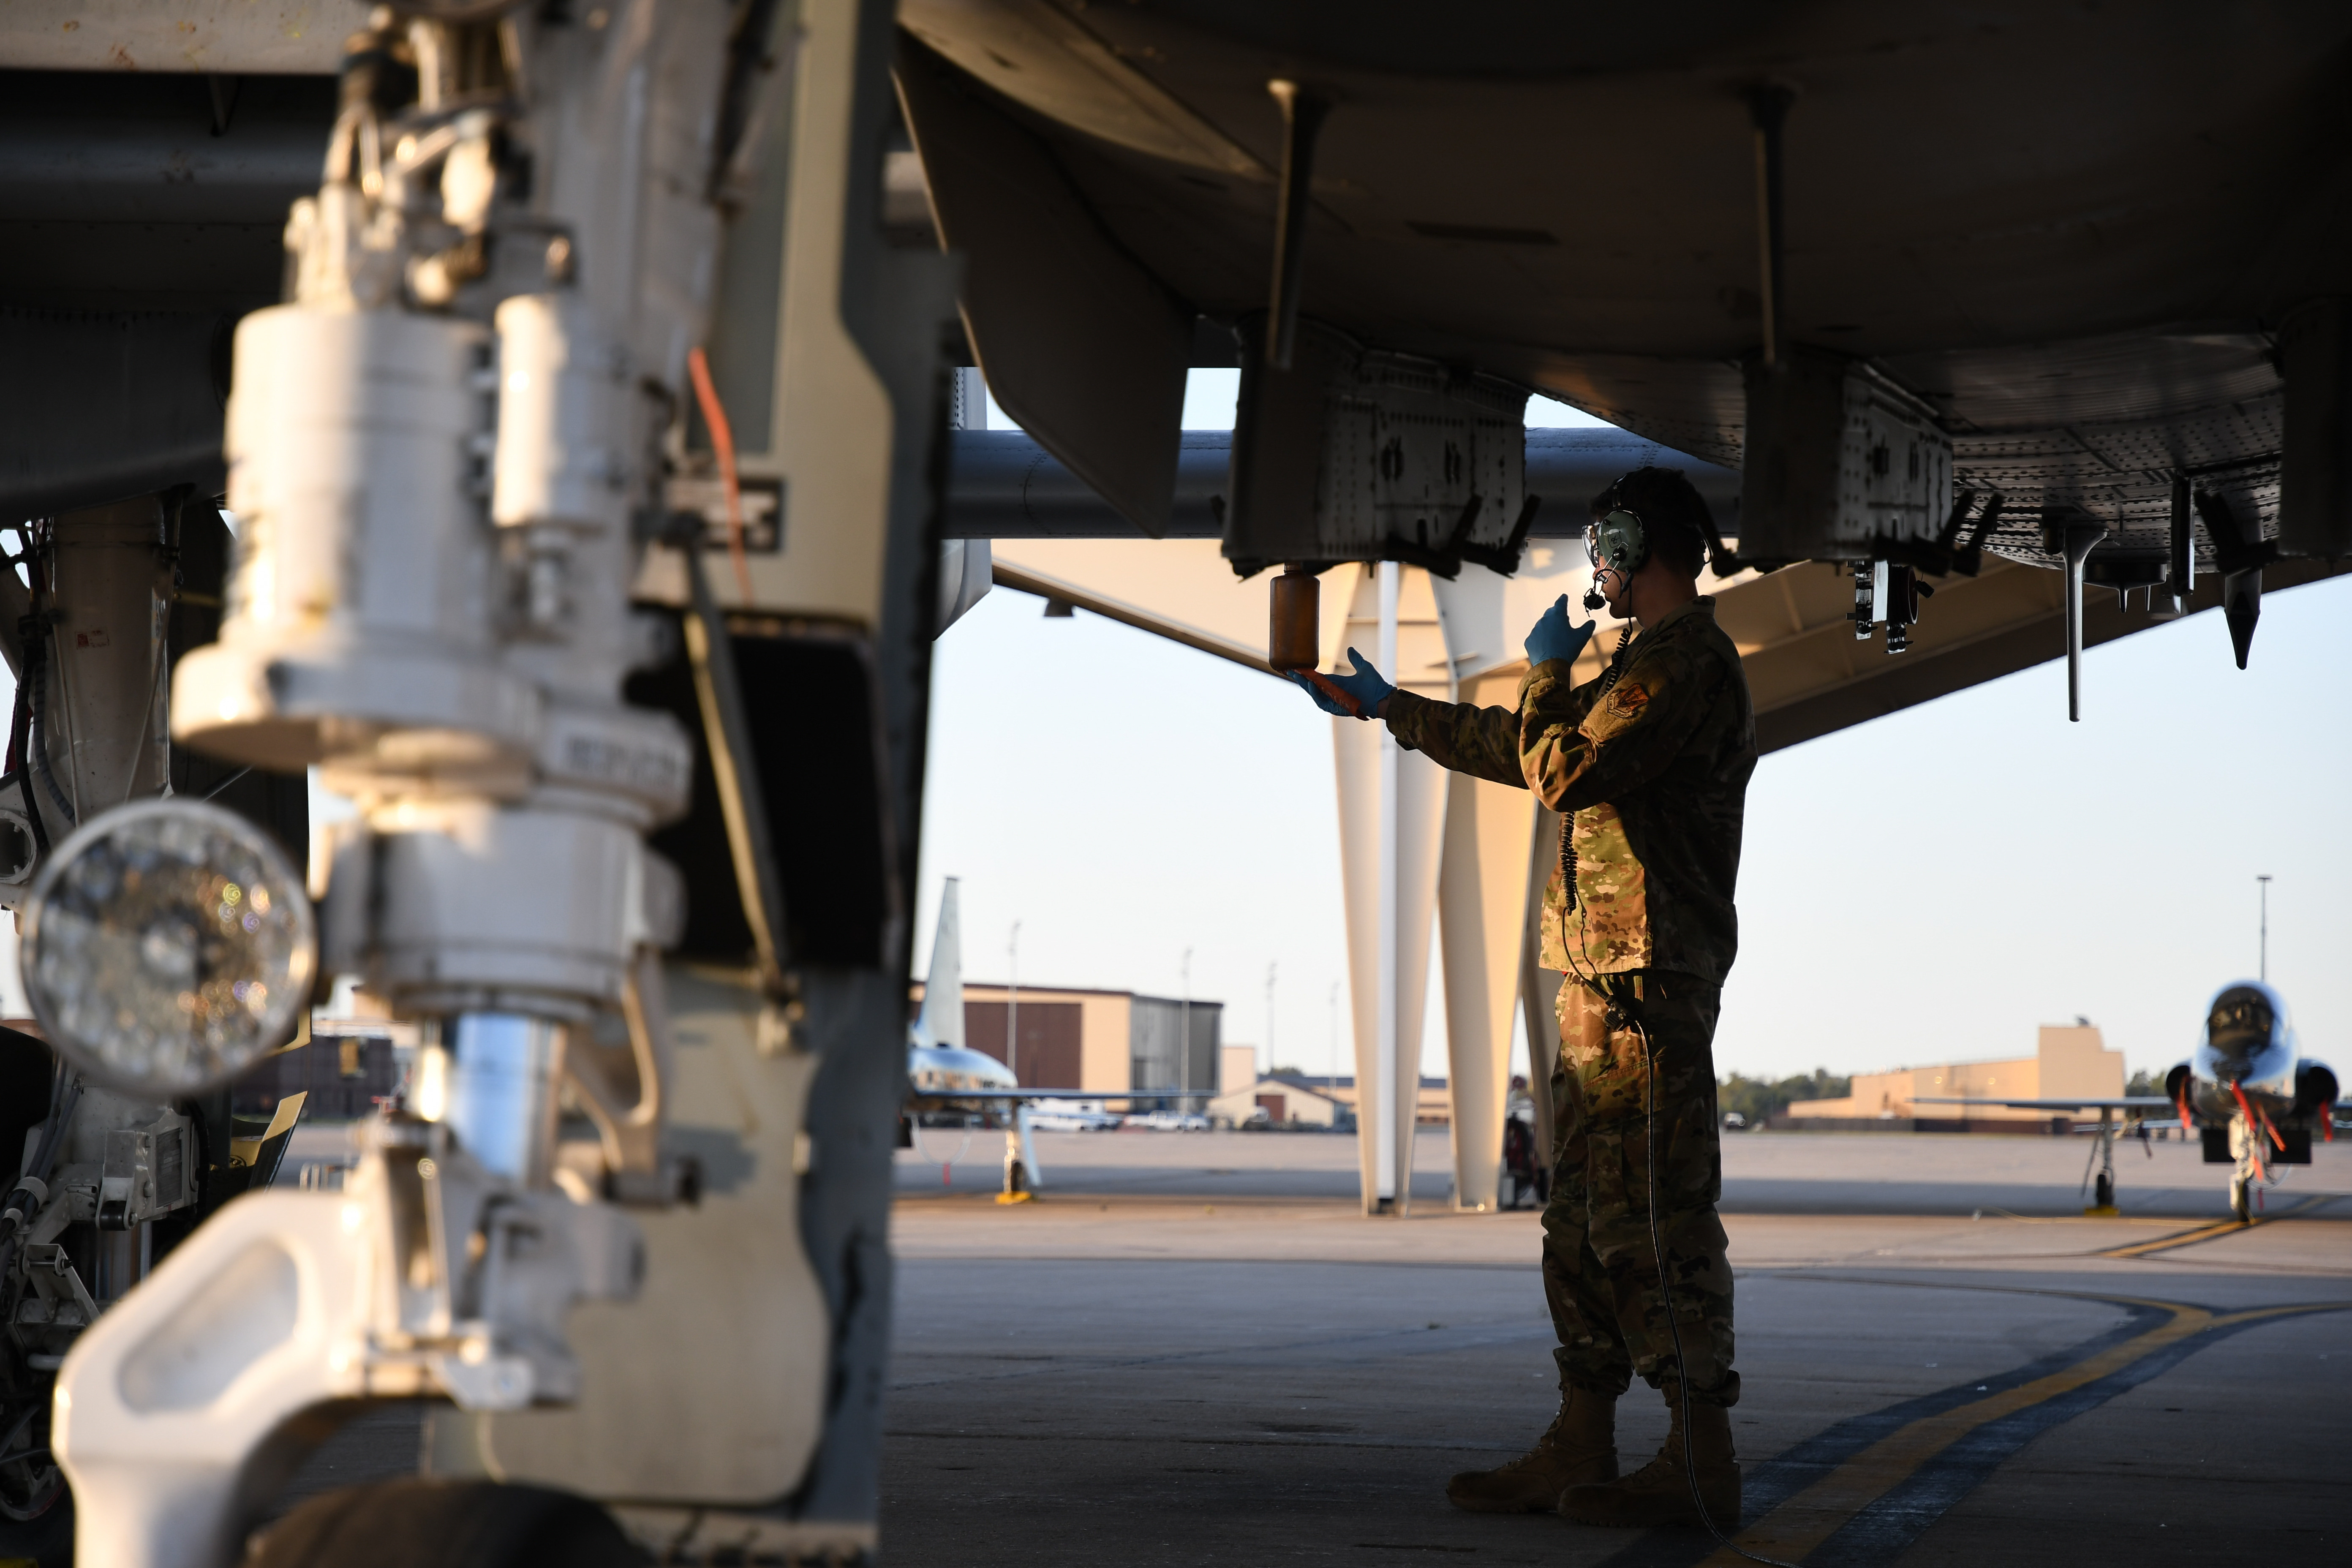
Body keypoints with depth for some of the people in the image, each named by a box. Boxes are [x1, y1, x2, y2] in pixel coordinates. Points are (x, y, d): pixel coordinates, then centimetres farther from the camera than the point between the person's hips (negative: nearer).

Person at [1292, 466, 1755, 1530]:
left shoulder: (1685, 663, -10)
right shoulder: (1655, 665, 23)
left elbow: (1559, 770, -19)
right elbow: (1526, 750, 33)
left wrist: (1546, 667, -1)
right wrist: (1384, 707, 39)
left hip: (1647, 979, -11)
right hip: (1604, 979, 11)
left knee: (1654, 1220, -11)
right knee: (1586, 1220, 10)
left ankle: (1701, 1462, -10)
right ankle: (1580, 1451, 13)